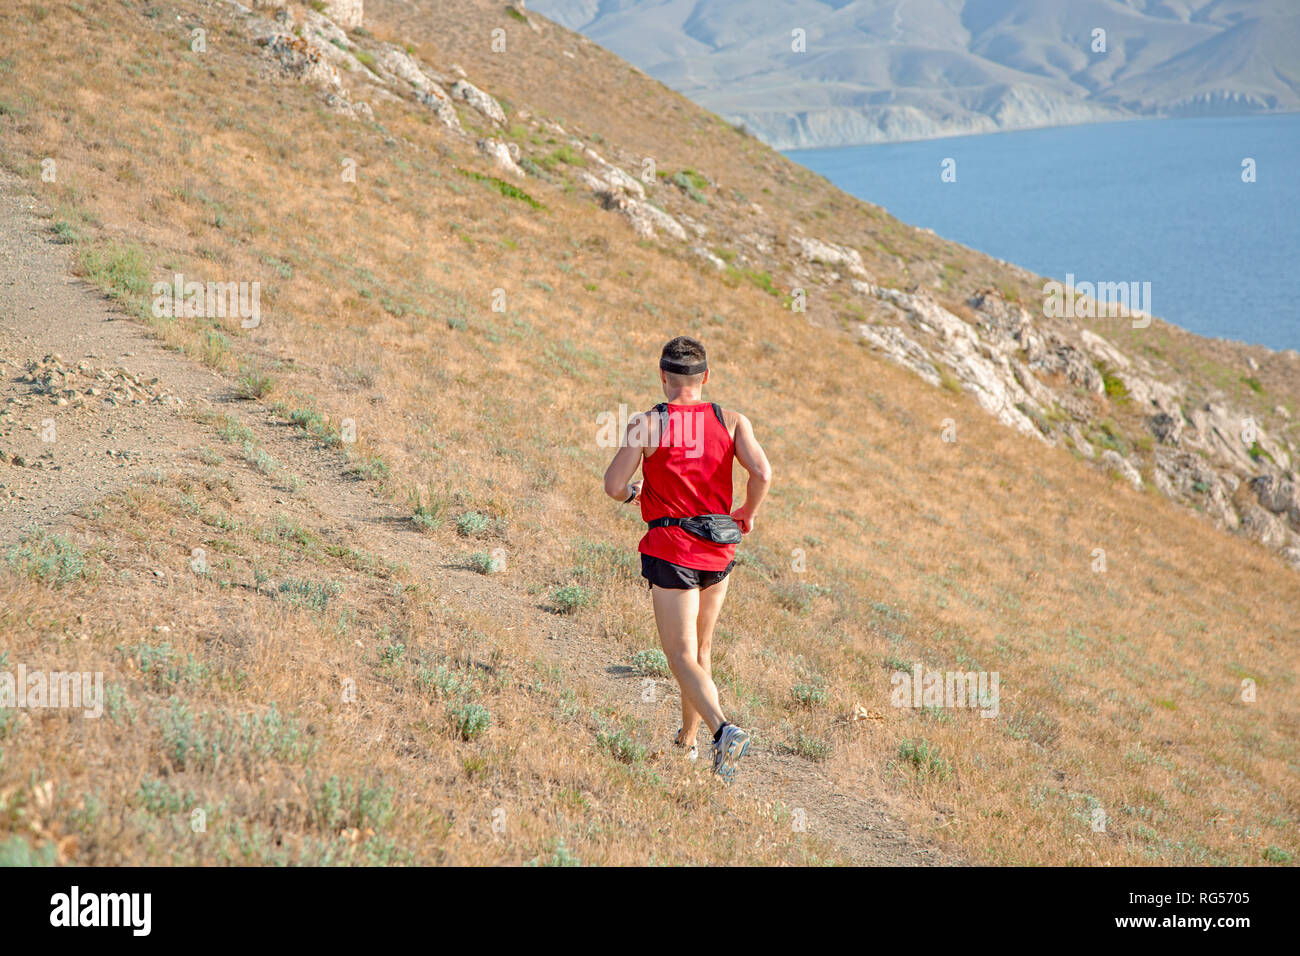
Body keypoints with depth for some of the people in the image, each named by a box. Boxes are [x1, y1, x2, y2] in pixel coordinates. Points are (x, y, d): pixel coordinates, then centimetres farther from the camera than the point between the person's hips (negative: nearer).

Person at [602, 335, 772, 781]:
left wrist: (633, 491, 11)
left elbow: (613, 486, -12)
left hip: (670, 549, -4)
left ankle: (724, 729, -27)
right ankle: (686, 741, 33)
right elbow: (761, 472, -14)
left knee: (682, 658, -4)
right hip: (718, 549, 4)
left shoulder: (647, 424, -8)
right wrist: (748, 513, 5)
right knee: (701, 650, 21)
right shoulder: (731, 421, -1)